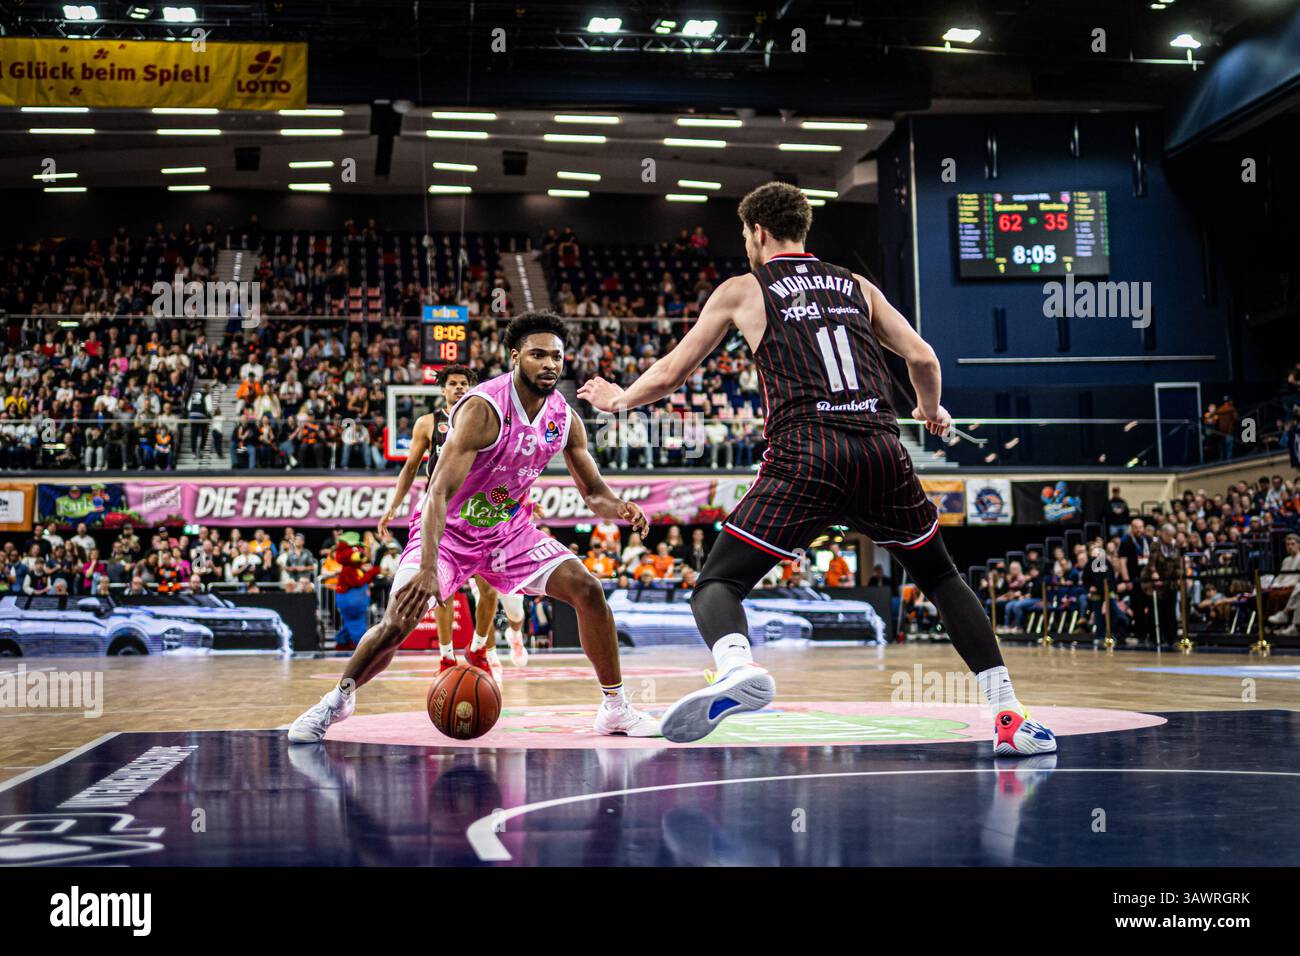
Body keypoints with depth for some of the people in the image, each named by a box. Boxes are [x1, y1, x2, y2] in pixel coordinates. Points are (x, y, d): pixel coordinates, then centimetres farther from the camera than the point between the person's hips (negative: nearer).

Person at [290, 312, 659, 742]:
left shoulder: (564, 416, -8)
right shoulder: (483, 409, -28)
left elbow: (594, 493, 3)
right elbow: (439, 491, -34)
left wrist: (620, 508, -23)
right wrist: (428, 568, -47)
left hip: (510, 528, 5)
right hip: (449, 529, -5)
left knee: (588, 591, -9)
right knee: (397, 623, -19)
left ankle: (615, 707, 5)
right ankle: (338, 699, 9)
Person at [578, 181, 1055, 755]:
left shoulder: (742, 290, 16)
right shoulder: (856, 286, 23)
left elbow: (670, 373, 20)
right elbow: (922, 357, 17)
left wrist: (619, 399, 39)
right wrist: (932, 411, 38)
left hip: (804, 456, -3)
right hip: (881, 448, 3)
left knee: (717, 585, 2)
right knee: (941, 578, 22)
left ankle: (738, 667, -32)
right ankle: (1008, 715, 13)